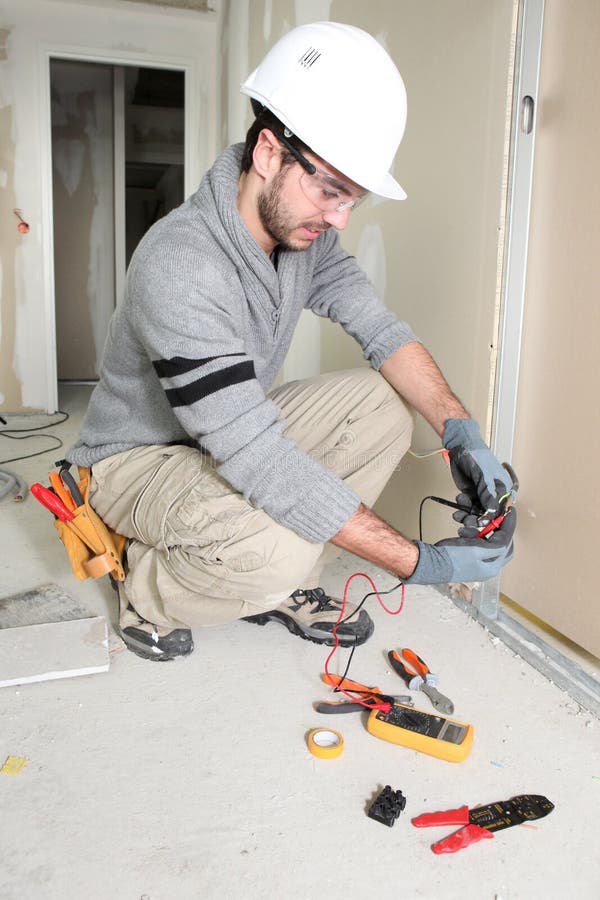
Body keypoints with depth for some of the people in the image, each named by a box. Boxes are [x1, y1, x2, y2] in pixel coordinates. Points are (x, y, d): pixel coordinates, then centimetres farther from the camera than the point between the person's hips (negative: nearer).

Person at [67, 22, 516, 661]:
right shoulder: (179, 266, -33)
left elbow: (380, 329, -5)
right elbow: (262, 463, -37)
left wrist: (460, 432, -23)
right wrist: (421, 564, -34)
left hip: (236, 432, 8)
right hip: (136, 458, -7)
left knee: (385, 402, -10)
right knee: (278, 544, -36)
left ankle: (279, 588, 0)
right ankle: (148, 591, -2)